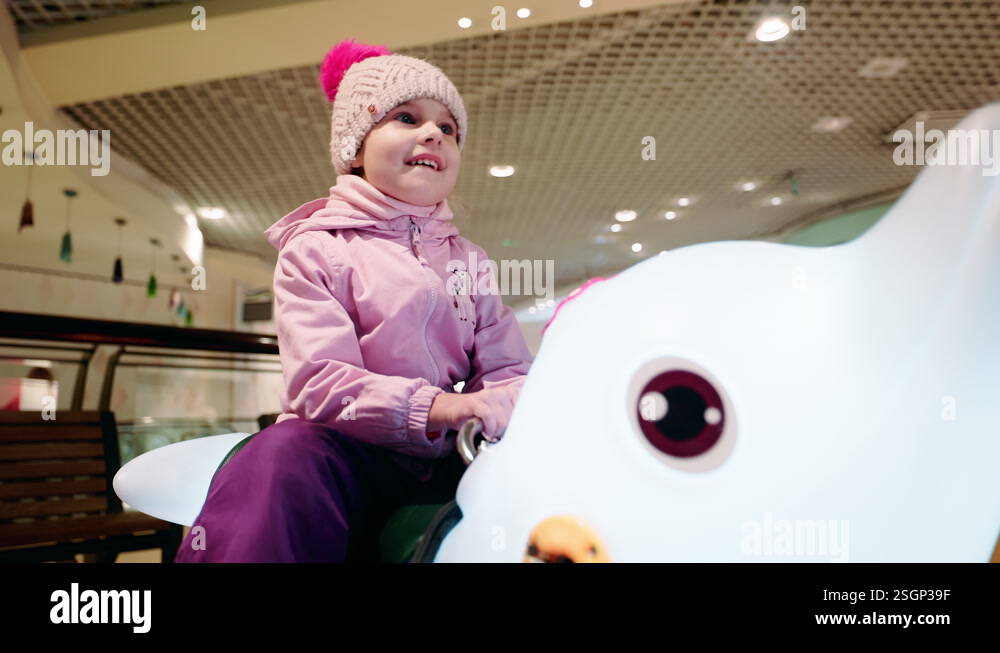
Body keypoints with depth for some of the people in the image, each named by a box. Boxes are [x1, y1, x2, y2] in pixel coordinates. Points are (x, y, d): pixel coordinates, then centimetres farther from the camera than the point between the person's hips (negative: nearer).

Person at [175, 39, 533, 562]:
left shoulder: (471, 261, 15)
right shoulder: (314, 249, 2)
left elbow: (508, 371, 5)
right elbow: (320, 381, -12)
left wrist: (500, 405, -20)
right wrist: (432, 407, -28)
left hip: (442, 461, 4)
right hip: (344, 449, -4)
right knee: (286, 456, -36)